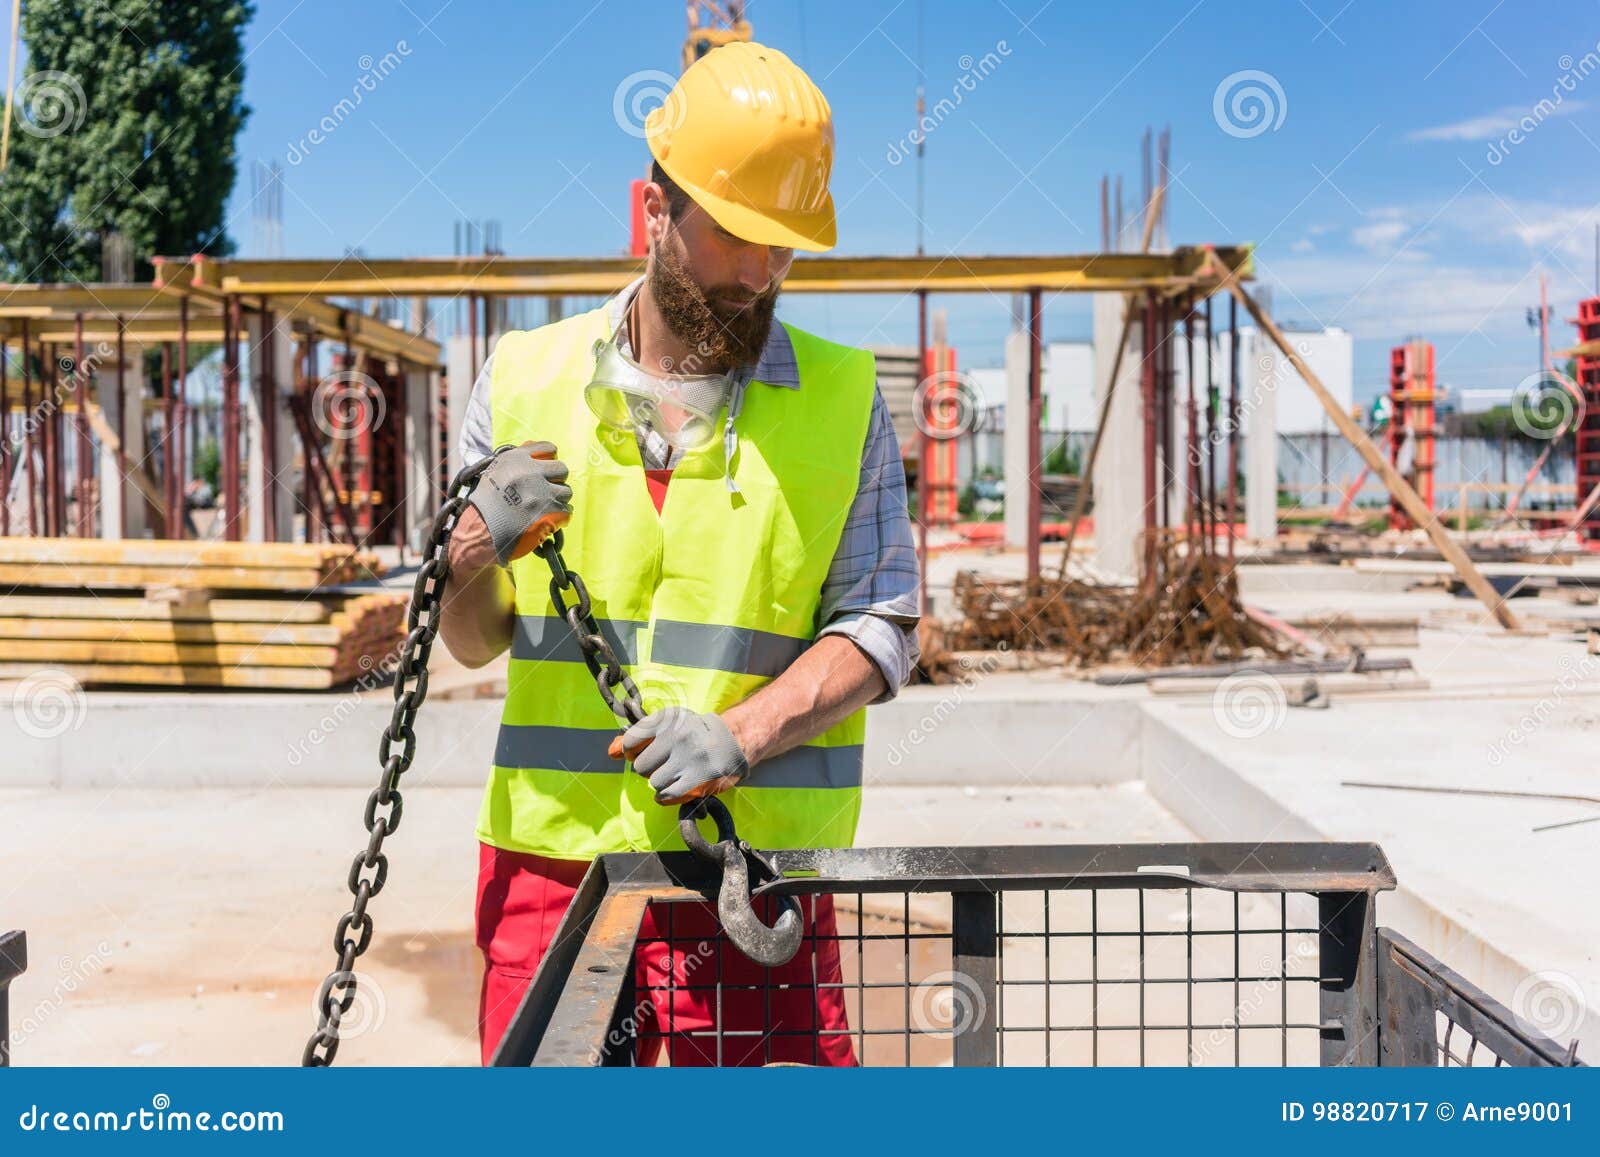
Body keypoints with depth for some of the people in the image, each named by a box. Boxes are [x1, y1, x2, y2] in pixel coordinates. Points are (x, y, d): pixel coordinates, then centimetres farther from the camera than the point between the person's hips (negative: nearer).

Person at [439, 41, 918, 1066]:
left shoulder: (844, 398, 5)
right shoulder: (526, 378, 7)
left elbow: (879, 632, 1)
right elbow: (471, 643, 11)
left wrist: (740, 732, -15)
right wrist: (475, 551, -11)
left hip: (756, 867, -1)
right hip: (550, 861, 1)